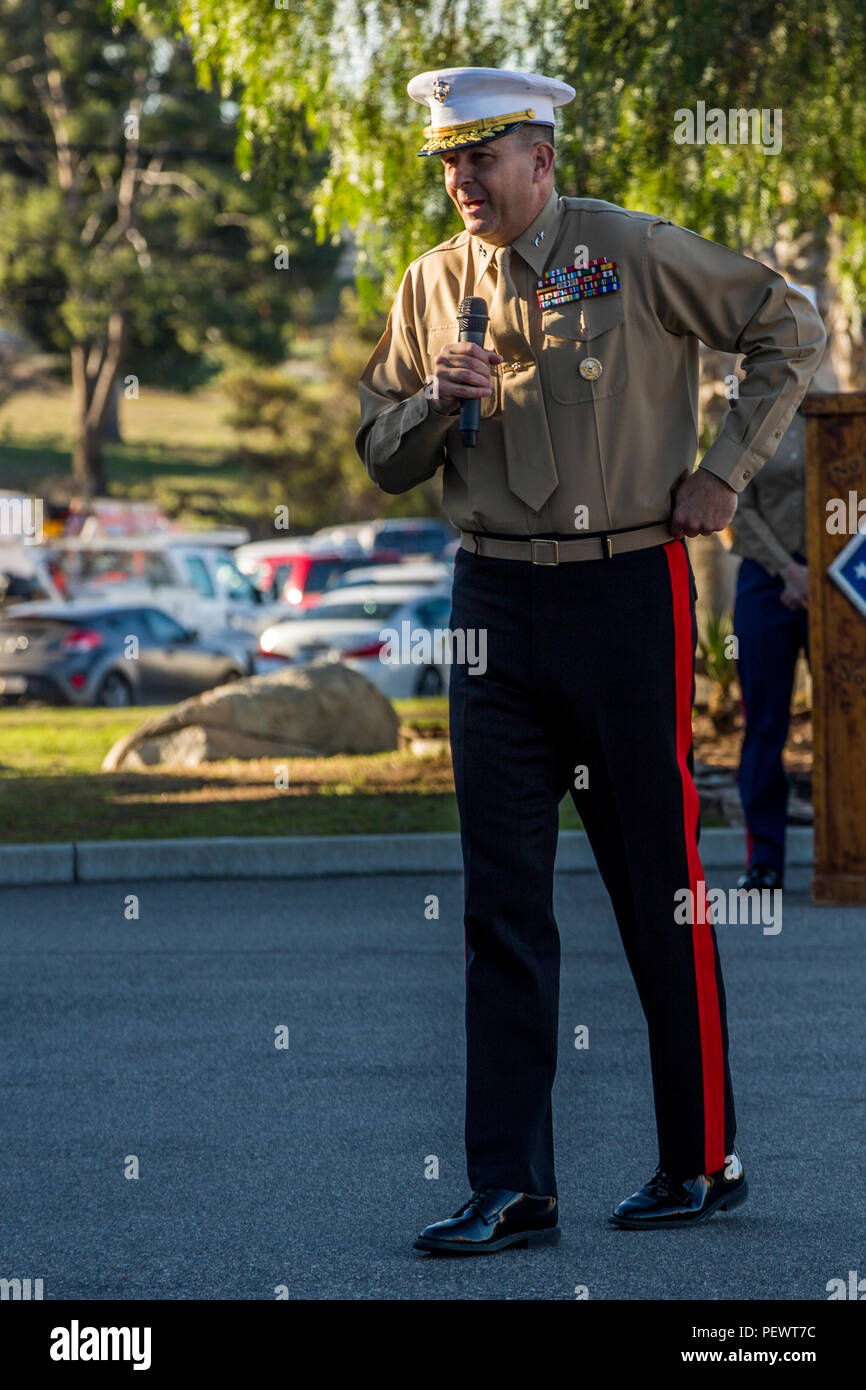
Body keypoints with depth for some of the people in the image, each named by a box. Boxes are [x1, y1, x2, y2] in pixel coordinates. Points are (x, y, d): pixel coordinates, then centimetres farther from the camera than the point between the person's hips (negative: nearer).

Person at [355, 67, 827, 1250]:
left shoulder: (637, 254, -4)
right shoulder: (433, 286, 8)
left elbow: (791, 328, 3)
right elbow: (382, 457, 12)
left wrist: (724, 471, -2)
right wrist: (437, 402, -9)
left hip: (626, 592, -4)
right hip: (495, 598, 4)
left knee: (661, 884, 3)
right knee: (502, 897, 1)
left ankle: (704, 1161, 16)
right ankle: (511, 1189, 2)